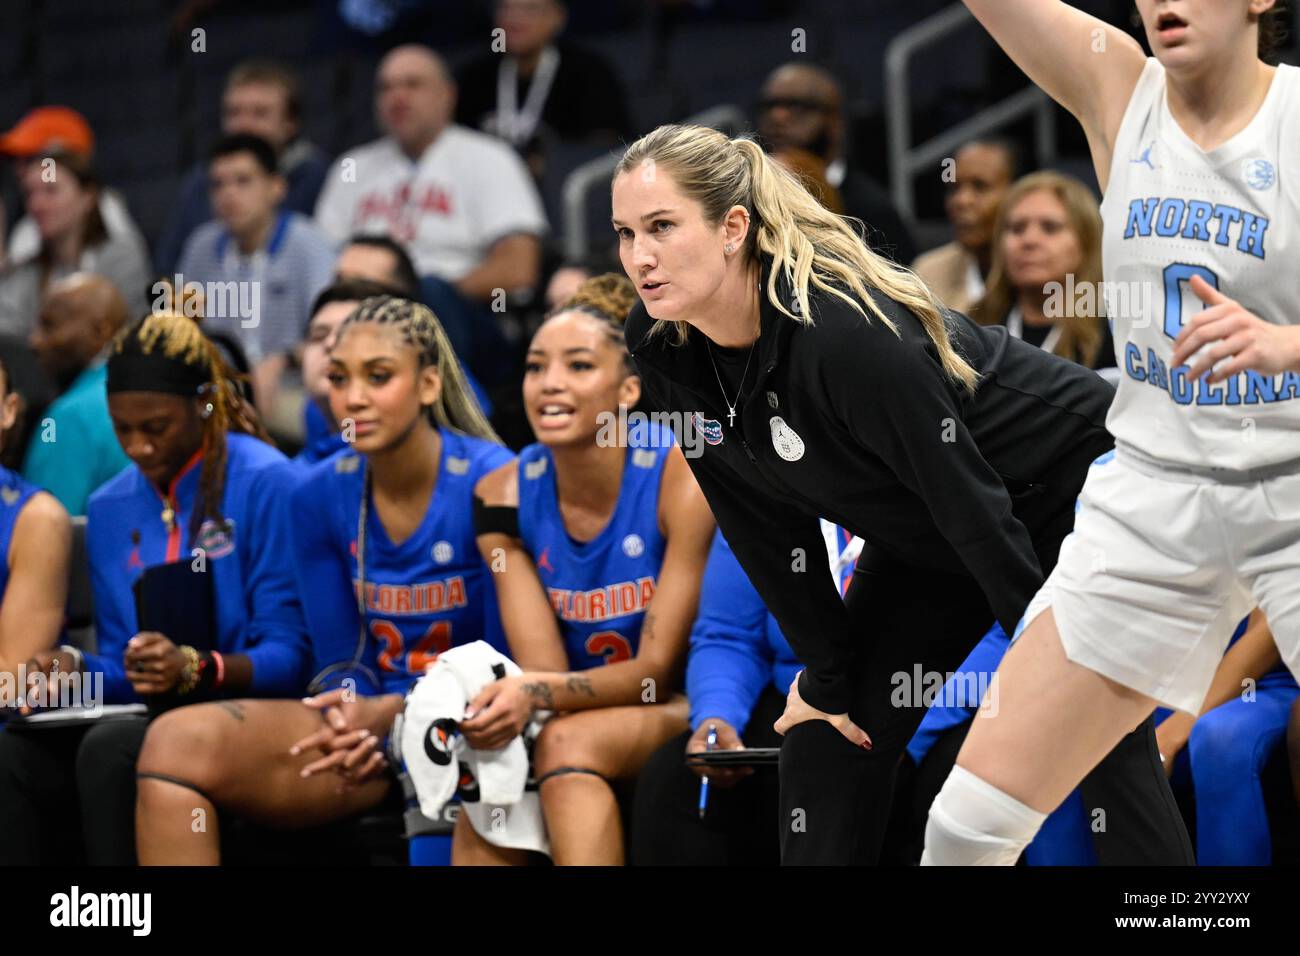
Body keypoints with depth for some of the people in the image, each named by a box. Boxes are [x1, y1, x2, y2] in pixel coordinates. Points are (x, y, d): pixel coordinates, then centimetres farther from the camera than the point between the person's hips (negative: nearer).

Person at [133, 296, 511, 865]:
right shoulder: (320, 495, 6)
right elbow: (340, 660, 10)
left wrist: (393, 711, -20)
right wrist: (349, 717, -14)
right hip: (369, 718, 5)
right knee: (175, 741, -19)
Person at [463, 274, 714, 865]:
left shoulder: (685, 480, -17)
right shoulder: (505, 496, -3)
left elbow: (658, 671, -16)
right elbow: (543, 669, -6)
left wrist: (537, 695, -33)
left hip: (688, 711, -4)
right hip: (584, 709, 4)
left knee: (568, 742, -32)